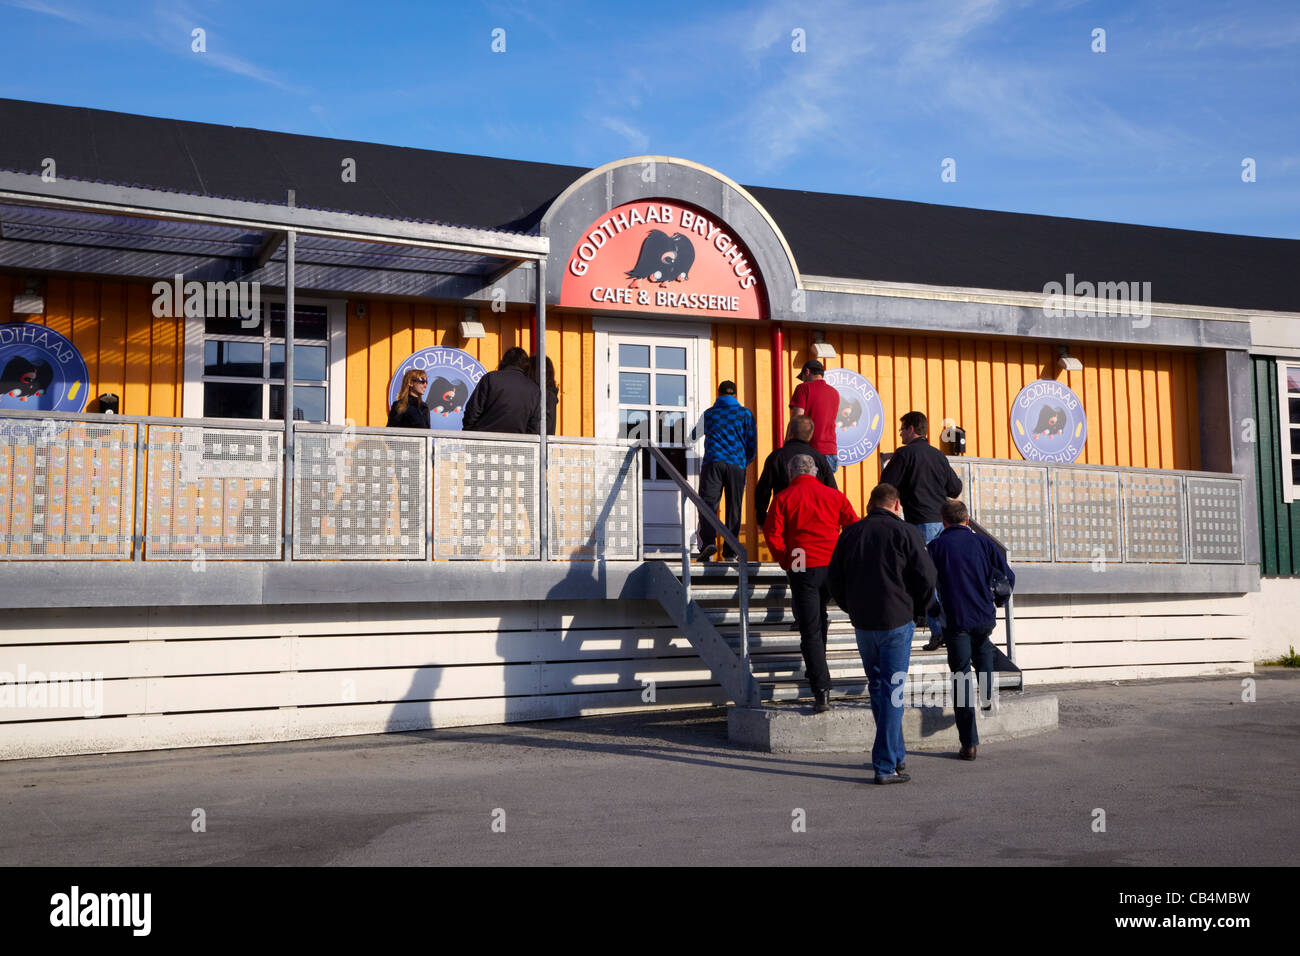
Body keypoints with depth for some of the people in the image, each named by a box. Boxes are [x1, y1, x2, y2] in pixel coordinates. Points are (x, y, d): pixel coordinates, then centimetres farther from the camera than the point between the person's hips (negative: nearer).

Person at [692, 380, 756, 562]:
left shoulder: (708, 413, 13)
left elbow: (693, 435, 30)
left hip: (713, 463, 0)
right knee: (734, 507, 6)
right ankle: (729, 552, 5)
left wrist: (693, 434, 55)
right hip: (737, 465, 0)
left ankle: (708, 541, -28)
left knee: (708, 502, -6)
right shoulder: (745, 414, 9)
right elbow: (753, 445, 7)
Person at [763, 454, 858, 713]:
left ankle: (821, 692, -8)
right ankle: (816, 669, 31)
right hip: (833, 566, 3)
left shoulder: (783, 498, 1)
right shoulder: (833, 495, 9)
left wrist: (786, 562, 4)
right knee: (819, 617, 27)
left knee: (810, 631, -1)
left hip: (802, 568, -3)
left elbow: (772, 534, -7)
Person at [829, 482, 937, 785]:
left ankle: (896, 754, 26)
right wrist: (913, 607, 8)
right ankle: (886, 765, -3)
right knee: (892, 691, -1)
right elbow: (926, 578, -9)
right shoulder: (905, 532, -5)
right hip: (896, 622, -4)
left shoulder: (850, 533, 6)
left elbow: (833, 578, 9)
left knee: (878, 688, 17)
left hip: (862, 623, 4)